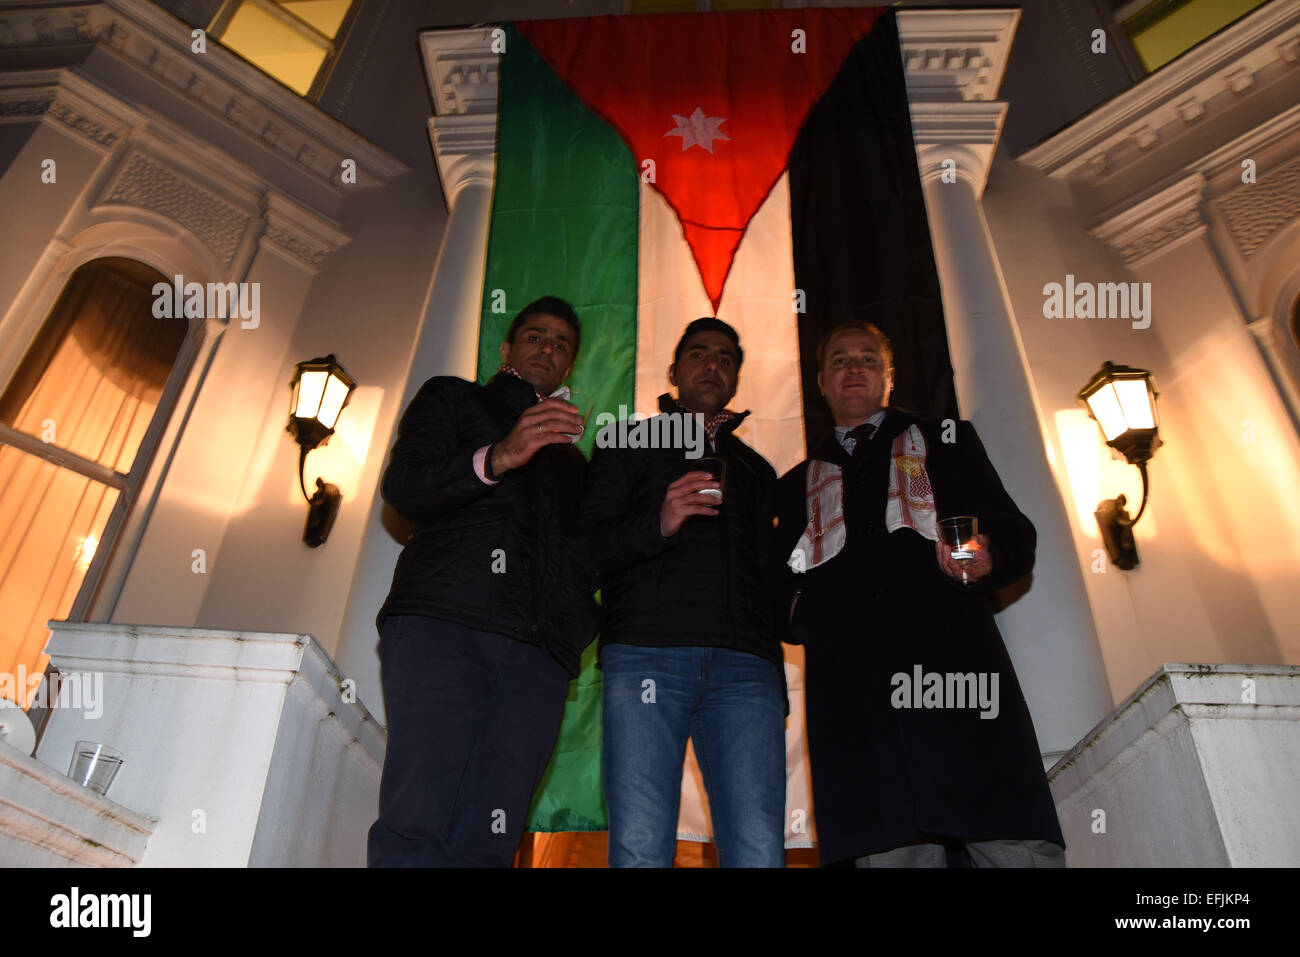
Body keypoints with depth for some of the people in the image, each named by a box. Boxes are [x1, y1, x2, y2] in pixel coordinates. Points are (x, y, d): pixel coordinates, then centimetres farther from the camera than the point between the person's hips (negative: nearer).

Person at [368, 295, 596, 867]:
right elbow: (402, 488, 5)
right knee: (418, 825, -19)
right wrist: (497, 458, -12)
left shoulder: (570, 460, 34)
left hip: (539, 649, 3)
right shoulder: (452, 398, 22)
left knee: (488, 841, -10)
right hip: (443, 624, -3)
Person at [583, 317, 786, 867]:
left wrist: (778, 689, 16)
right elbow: (591, 545, 7)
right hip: (645, 652, -2)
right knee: (640, 851, -9)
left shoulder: (756, 468, 29)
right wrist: (657, 525, -13)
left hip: (744, 664, 3)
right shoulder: (629, 443, 20)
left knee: (759, 852, -9)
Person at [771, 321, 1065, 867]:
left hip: (956, 663, -1)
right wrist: (797, 611, 2)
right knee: (888, 851, -6)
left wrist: (987, 558, -9)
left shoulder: (947, 440, 22)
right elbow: (784, 589, 24)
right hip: (852, 694, 1)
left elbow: (1015, 536, 12)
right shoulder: (797, 486, 26)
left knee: (1017, 845, -12)